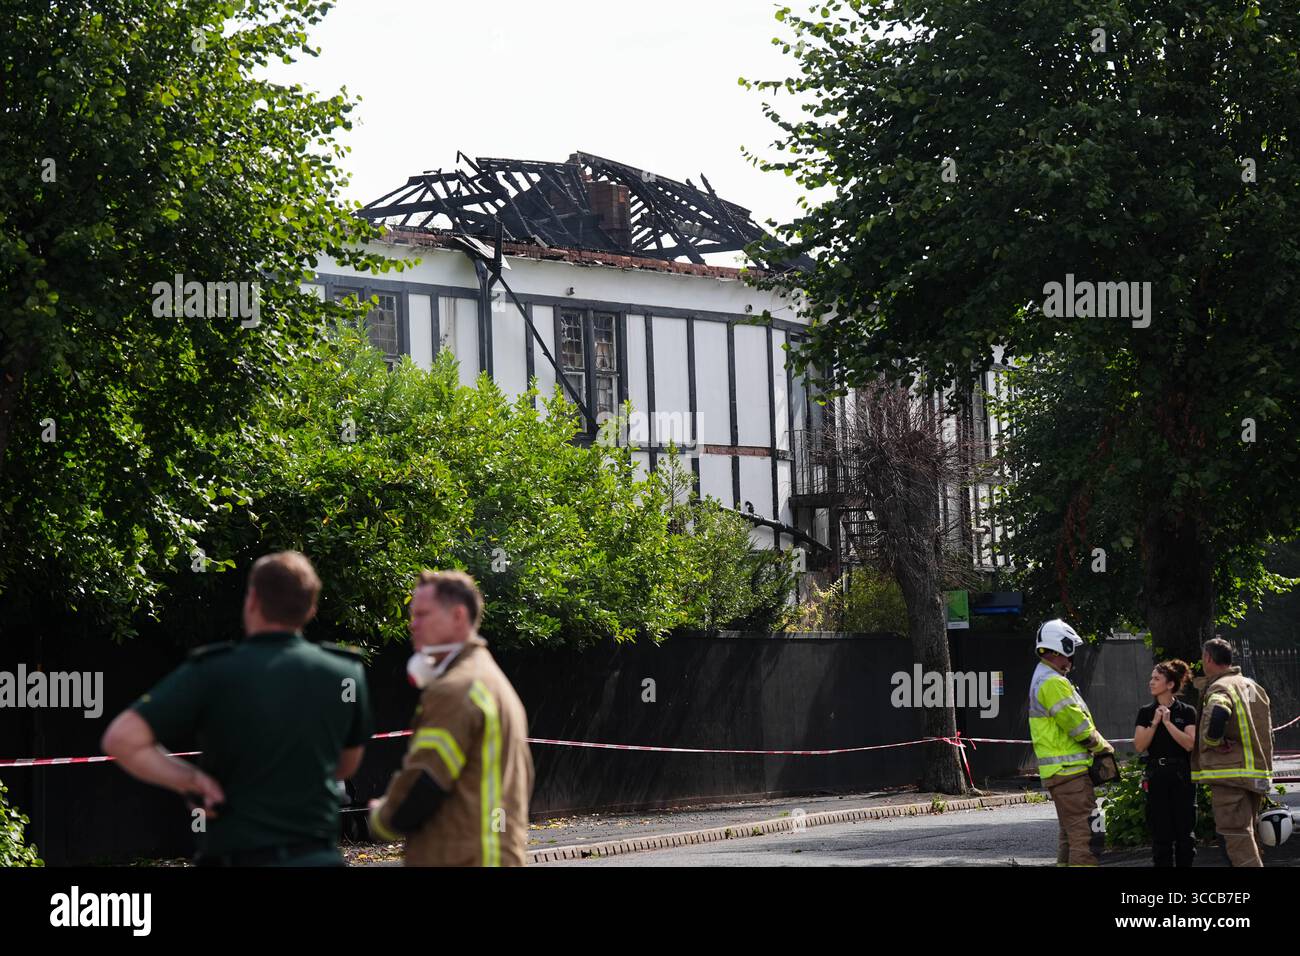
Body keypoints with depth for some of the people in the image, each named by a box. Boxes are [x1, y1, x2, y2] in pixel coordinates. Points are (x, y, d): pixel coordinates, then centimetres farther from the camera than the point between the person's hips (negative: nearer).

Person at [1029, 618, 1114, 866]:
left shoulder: (1041, 678, 19)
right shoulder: (1054, 683, -15)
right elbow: (1078, 726, -17)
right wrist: (1104, 747, -1)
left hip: (1057, 771, 11)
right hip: (1069, 769, -11)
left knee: (1069, 832, 16)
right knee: (1085, 835, -13)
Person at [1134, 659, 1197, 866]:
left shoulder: (1186, 712, 1)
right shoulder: (1146, 713, 7)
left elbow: (1190, 744, -10)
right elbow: (1139, 746, -2)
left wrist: (1168, 723, -12)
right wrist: (1154, 723, -10)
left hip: (1182, 777, -2)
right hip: (1156, 777, 2)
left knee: (1185, 834, 0)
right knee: (1160, 835, 1)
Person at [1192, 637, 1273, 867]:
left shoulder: (1219, 688, -12)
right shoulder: (1251, 685, 16)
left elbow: (1218, 713, -35)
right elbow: (1266, 726, 25)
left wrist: (1212, 741, -19)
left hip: (1231, 773, -9)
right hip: (1257, 774, 9)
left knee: (1235, 837, -11)